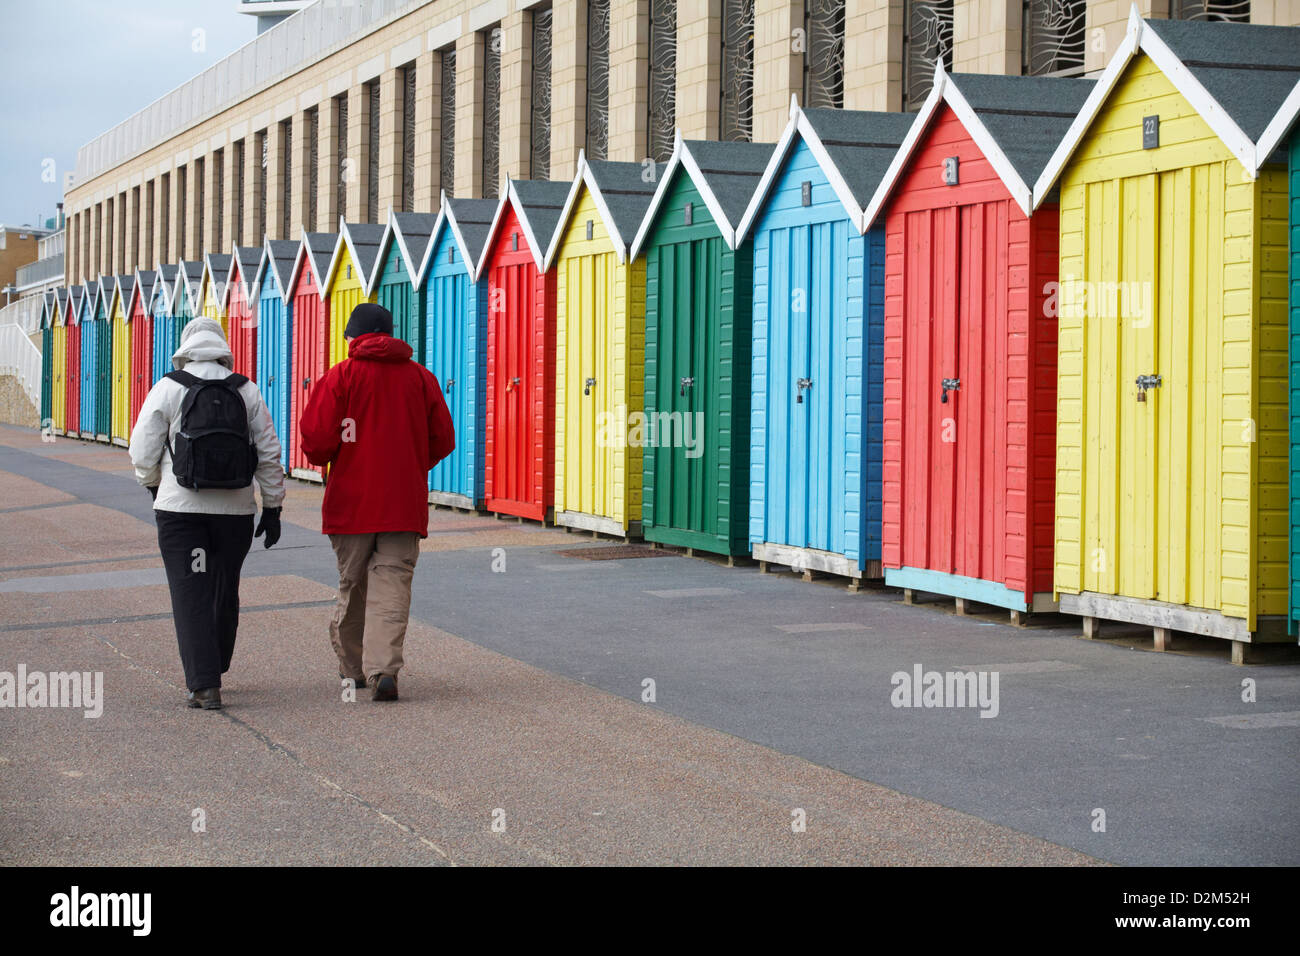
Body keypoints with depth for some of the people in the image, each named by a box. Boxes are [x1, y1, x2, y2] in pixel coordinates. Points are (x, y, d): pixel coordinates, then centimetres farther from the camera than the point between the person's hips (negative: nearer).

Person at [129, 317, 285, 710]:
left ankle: (204, 685, -10)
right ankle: (212, 671, 31)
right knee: (225, 592, 17)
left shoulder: (167, 390, -3)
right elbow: (269, 455, 4)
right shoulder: (246, 391, 4)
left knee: (191, 595, -2)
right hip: (235, 509, 3)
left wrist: (153, 484, 19)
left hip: (181, 510, -3)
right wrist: (273, 508, 11)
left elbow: (144, 452, -1)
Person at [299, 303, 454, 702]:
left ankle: (352, 664, 25)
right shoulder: (421, 377, 5)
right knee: (392, 583, -3)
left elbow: (317, 440, -12)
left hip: (352, 500, -1)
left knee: (353, 583, 14)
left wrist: (323, 460, 10)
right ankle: (383, 668, -18)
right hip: (405, 502, 1)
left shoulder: (340, 377, -4)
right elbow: (442, 440, 7)